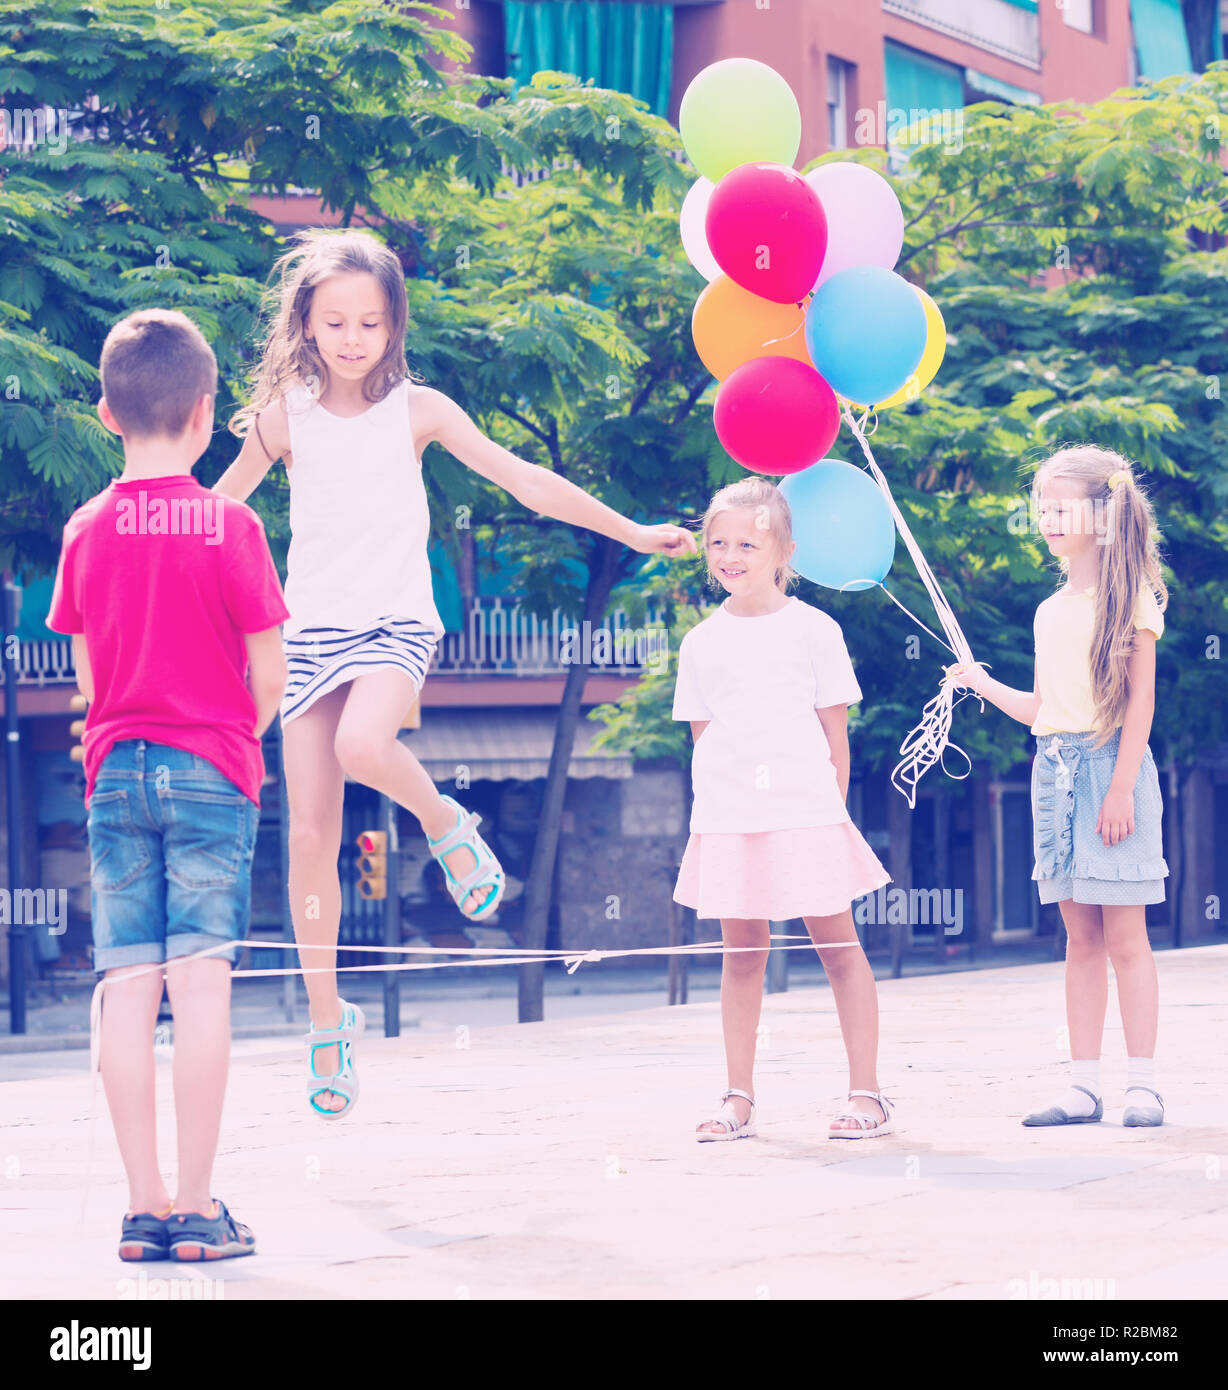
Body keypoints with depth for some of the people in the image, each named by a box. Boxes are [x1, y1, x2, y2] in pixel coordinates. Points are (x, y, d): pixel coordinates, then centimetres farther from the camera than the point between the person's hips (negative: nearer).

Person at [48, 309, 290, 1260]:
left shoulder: (86, 530, 5)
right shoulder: (230, 525, -6)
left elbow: (87, 671, 10)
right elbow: (269, 671, -4)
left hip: (115, 770, 3)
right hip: (211, 764, -3)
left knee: (127, 987, 3)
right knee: (200, 983, -4)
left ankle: (143, 1204, 4)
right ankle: (197, 1207, -5)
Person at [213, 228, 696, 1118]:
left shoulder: (417, 410, -1)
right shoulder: (285, 416, 2)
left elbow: (525, 482, 3)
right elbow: (218, 505, 16)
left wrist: (632, 532, 2)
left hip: (396, 624, -2)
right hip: (310, 631, 2)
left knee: (363, 745, -36)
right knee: (311, 836, -1)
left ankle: (445, 823, -2)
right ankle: (329, 1019, 12)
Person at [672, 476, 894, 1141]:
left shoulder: (813, 630, 1)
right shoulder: (702, 642, 9)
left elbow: (835, 731, 3)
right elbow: (701, 733, 13)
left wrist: (830, 807, -1)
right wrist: (718, 798, 3)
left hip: (807, 813, -3)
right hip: (727, 819, 3)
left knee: (838, 944, 0)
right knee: (741, 952, 7)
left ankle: (866, 1093, 5)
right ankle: (739, 1098, 11)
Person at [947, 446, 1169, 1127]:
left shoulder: (1130, 598, -4)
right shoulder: (1050, 611, 16)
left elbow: (1140, 701, -8)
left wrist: (1121, 788, -15)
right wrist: (983, 684, 7)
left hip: (1110, 765, -6)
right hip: (1055, 770, 6)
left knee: (1124, 936, -6)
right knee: (1080, 937, 6)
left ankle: (1142, 1084, -2)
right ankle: (1084, 1086, 6)